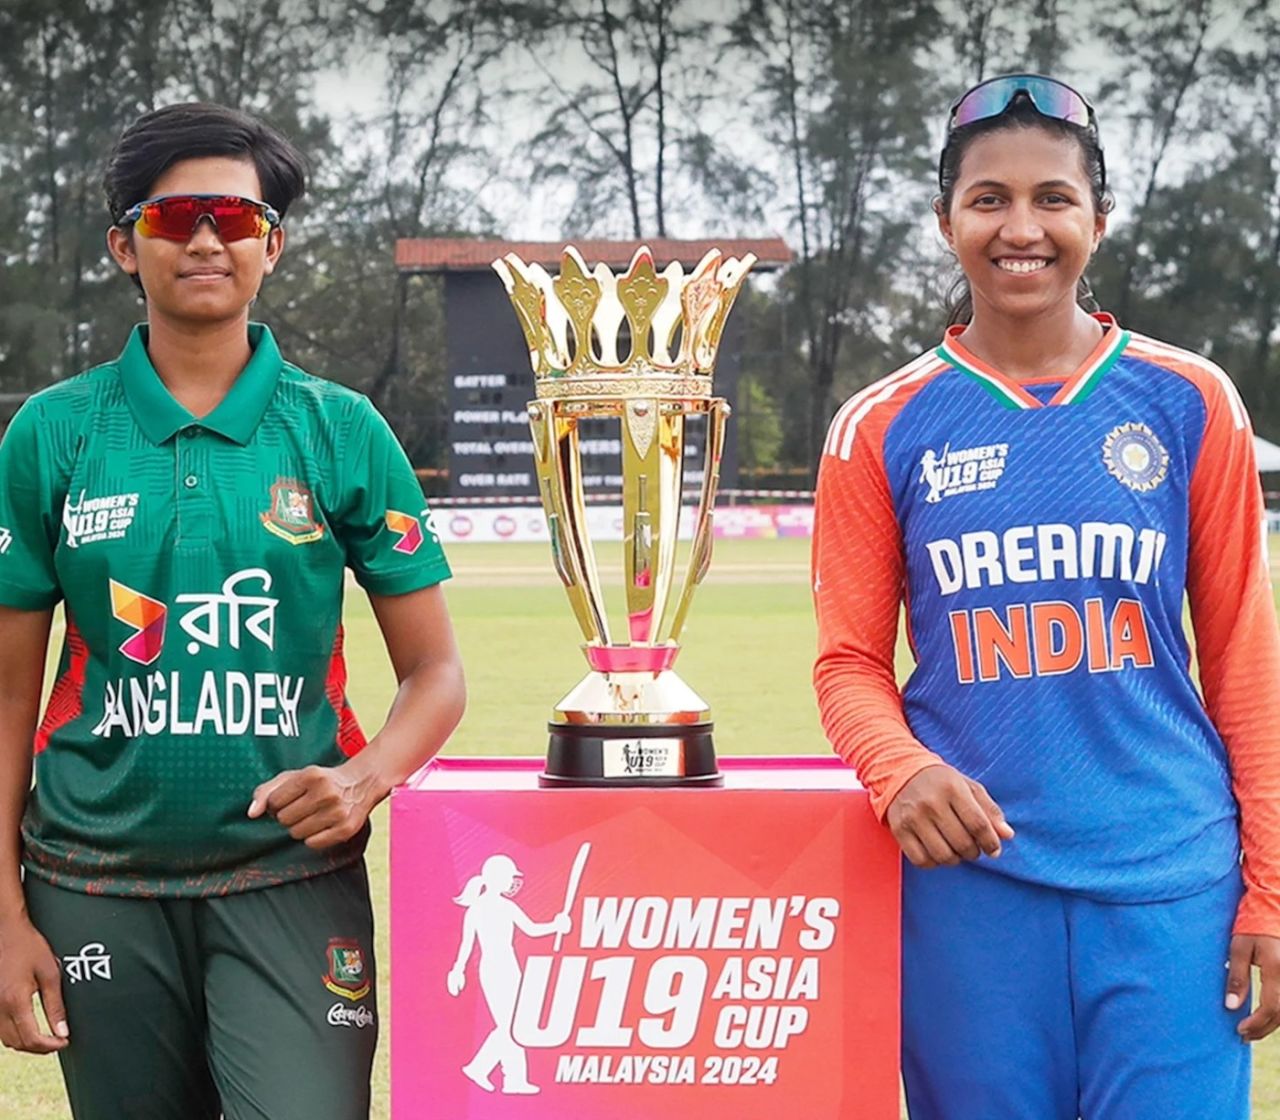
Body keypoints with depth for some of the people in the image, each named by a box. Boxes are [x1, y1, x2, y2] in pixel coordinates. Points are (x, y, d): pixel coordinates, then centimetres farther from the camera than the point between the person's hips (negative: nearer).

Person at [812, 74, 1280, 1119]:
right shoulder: (884, 428, 4)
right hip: (969, 876, 1)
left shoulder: (1189, 403, 3)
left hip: (1168, 884, 0)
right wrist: (899, 771, -15)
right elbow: (851, 660, 7)